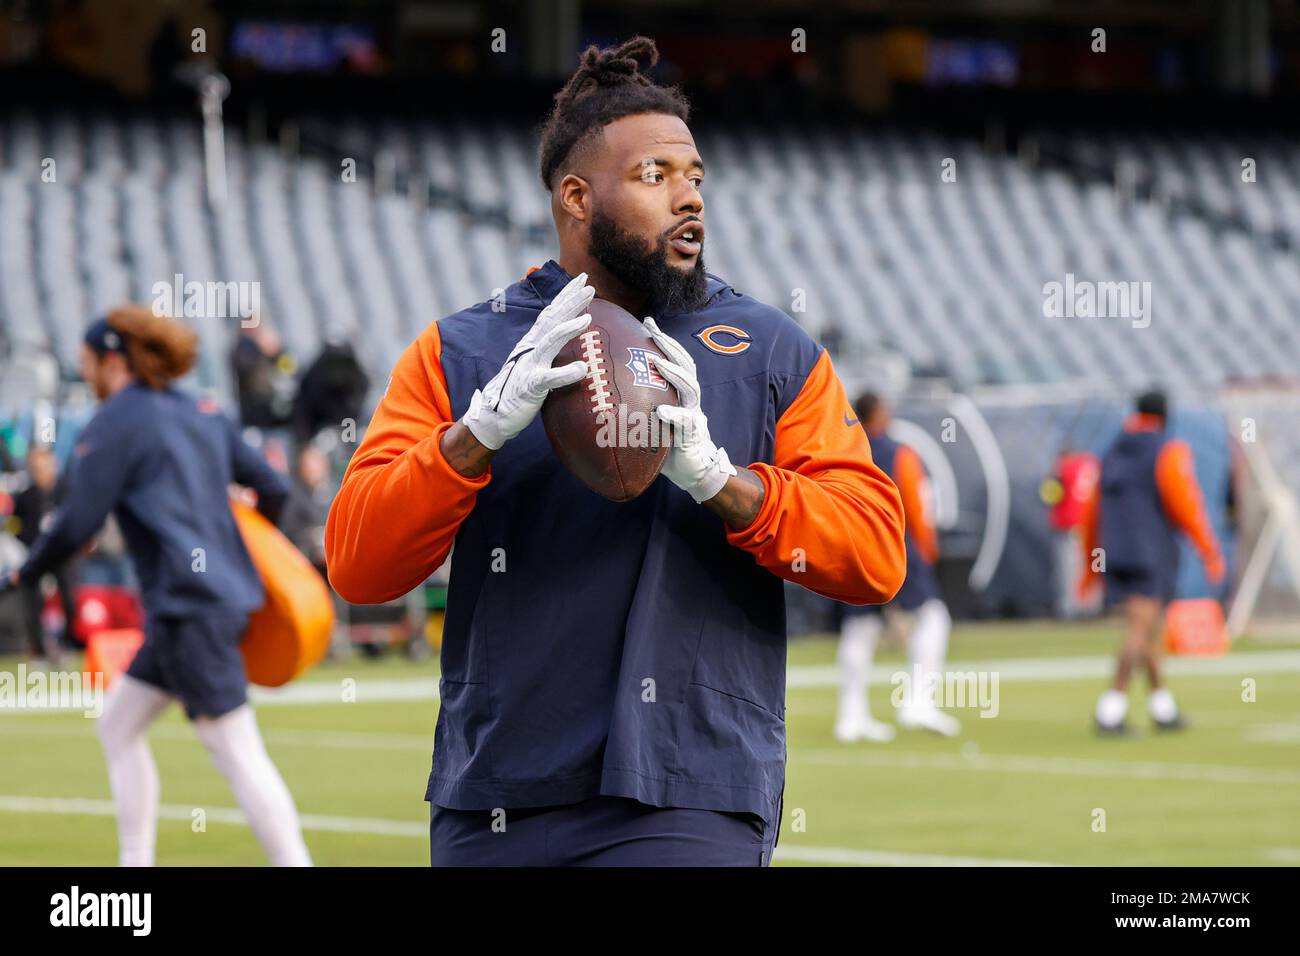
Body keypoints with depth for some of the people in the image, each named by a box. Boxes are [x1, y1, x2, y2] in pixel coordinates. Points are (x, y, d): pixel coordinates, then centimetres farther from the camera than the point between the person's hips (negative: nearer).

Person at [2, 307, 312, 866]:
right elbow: (270, 488, 17)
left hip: (190, 604, -9)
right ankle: (135, 865, 17)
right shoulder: (200, 414, 16)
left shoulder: (117, 422, -7)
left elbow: (77, 523, -11)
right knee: (119, 726, 17)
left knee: (237, 753, -9)